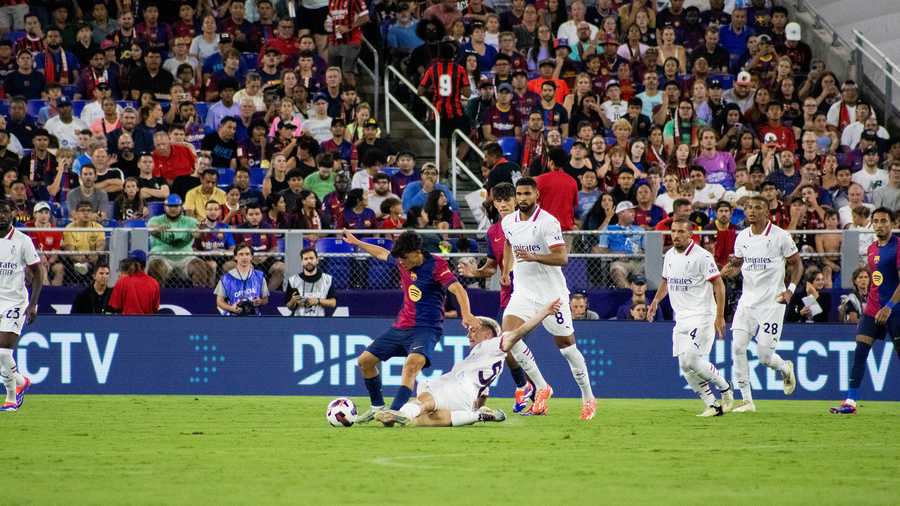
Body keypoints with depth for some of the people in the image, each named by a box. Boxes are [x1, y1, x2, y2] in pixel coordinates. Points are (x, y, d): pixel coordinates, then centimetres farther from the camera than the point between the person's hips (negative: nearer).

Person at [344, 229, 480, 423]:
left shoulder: (436, 265, -16)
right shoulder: (402, 260, 3)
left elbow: (457, 289, -27)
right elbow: (383, 253, 26)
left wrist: (466, 315, -44)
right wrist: (357, 243, 38)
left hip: (426, 329, -8)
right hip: (401, 326, 8)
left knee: (412, 363, -35)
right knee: (365, 360, 9)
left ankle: (394, 412, -45)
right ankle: (377, 407, 25)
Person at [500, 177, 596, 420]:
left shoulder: (548, 222, -14)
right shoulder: (508, 222, 5)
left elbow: (562, 257, -20)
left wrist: (534, 257, -33)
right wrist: (506, 270, 21)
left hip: (551, 292, -5)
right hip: (523, 291, 5)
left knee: (566, 343, 2)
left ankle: (588, 398, 19)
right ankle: (541, 387, -5)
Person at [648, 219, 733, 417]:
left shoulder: (702, 256, -12)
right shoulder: (669, 256, 10)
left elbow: (719, 286, -13)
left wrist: (720, 317, -20)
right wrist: (656, 301, 12)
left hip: (701, 317, -8)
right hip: (681, 318, 8)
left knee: (692, 360, -17)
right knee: (685, 365, 0)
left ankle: (725, 389, 5)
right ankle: (712, 405, 8)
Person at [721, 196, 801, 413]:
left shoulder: (780, 236, -7)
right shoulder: (742, 237, 6)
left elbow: (797, 264, 1)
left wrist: (790, 290, -12)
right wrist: (729, 270, -5)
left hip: (772, 301, -5)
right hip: (748, 300, 5)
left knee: (764, 355, -8)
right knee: (737, 348, -8)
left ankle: (785, 368, 29)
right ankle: (746, 400, 0)